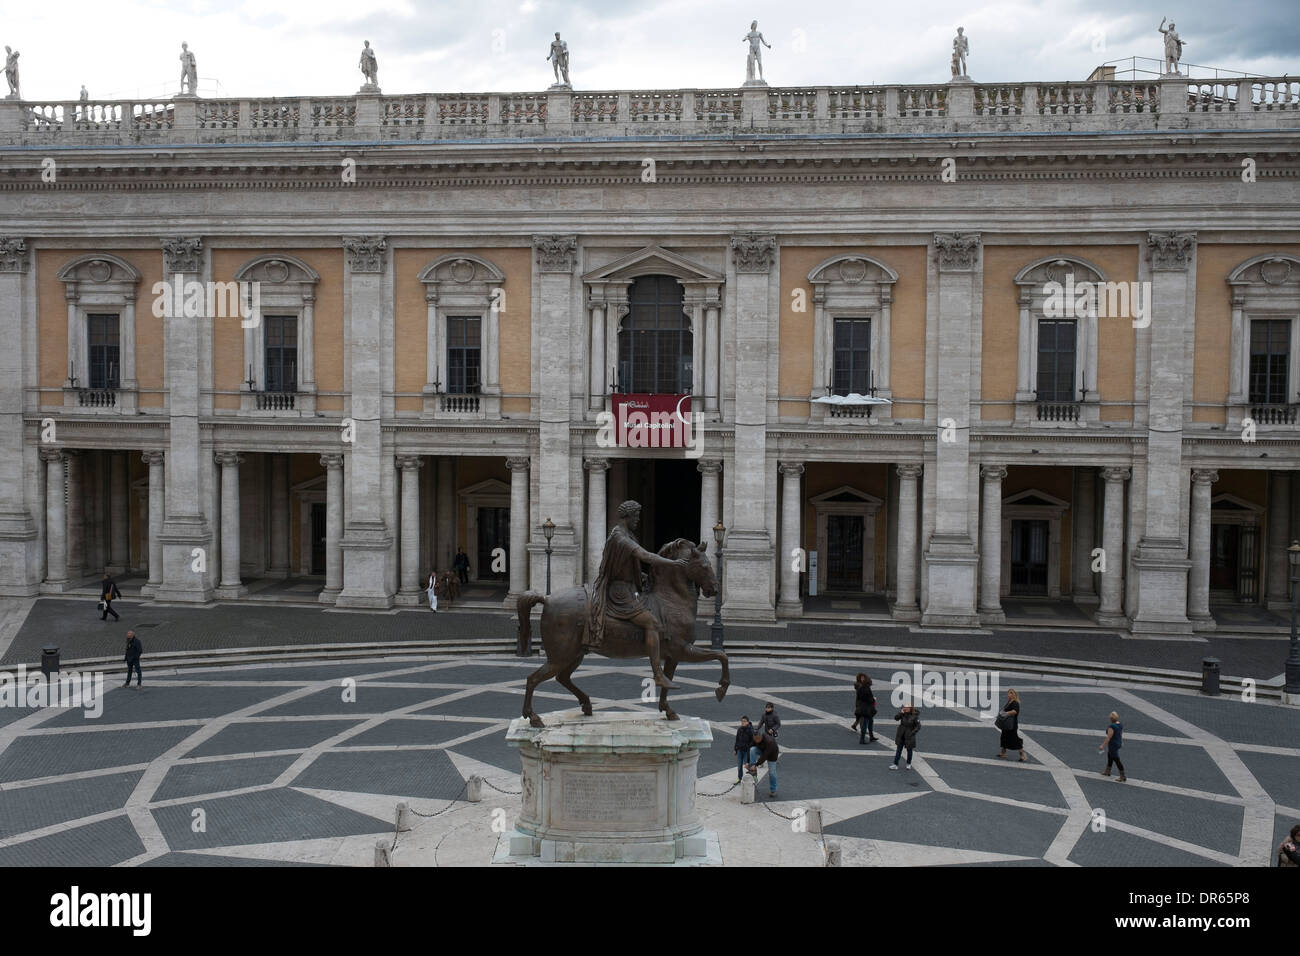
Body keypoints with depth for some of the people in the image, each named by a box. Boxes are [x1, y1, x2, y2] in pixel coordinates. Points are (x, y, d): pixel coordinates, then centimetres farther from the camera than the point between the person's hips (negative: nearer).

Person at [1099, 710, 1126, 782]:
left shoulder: (1112, 727, -29)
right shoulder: (1120, 725, -3)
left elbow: (1108, 738, -25)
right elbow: (1121, 734, 12)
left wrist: (1103, 746, -17)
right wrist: (1121, 742, 29)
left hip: (1113, 745, -10)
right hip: (1118, 743, 10)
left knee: (1116, 760, 0)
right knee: (1109, 757, 27)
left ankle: (1123, 777, 6)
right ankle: (1107, 771, 43)